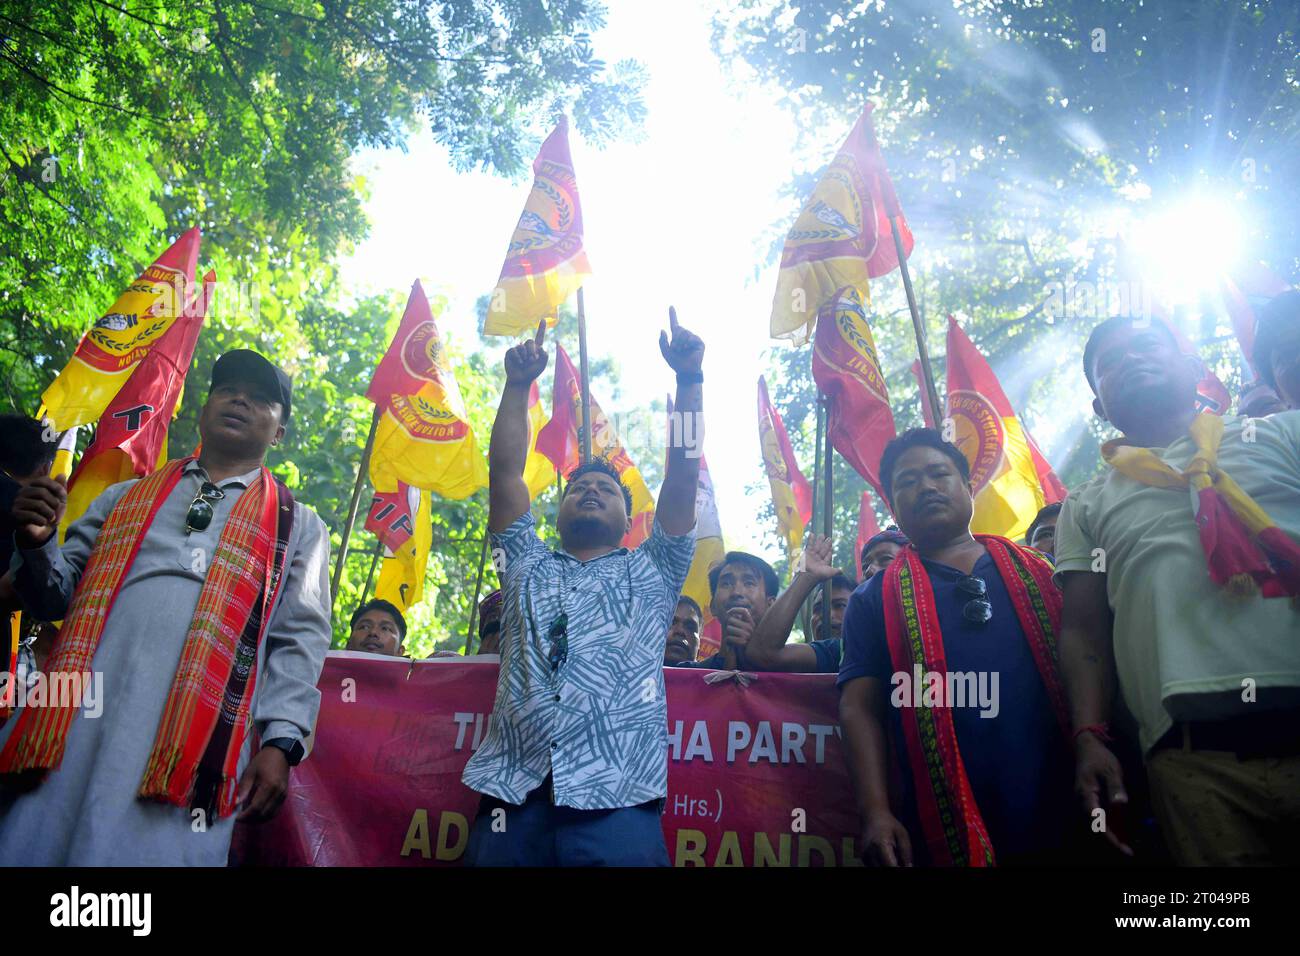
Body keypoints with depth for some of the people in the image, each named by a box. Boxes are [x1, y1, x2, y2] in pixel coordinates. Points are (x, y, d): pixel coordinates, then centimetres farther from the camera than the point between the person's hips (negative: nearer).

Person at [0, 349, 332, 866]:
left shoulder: (298, 525, 14)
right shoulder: (126, 497, 23)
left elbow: (300, 640, 6)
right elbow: (57, 596, 20)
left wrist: (280, 742, -6)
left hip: (195, 737, -2)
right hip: (76, 713, 3)